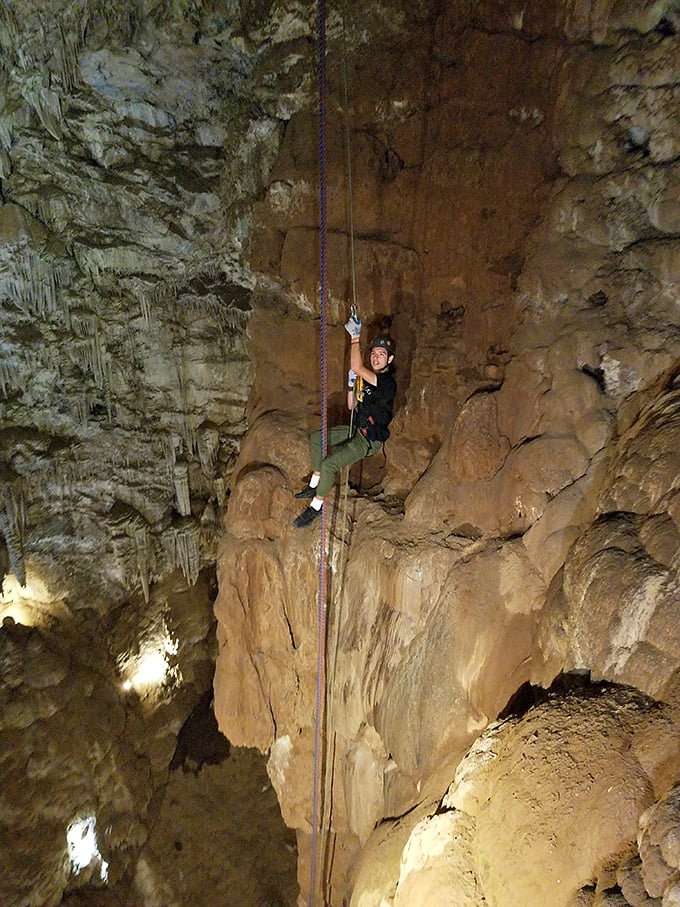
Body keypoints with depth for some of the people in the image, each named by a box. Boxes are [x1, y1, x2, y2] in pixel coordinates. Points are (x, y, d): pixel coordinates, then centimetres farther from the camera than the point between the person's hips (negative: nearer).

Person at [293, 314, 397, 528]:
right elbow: (352, 406, 12)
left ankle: (316, 506, -1)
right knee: (316, 439, 15)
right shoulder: (369, 378, 5)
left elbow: (357, 367, -37)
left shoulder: (388, 383, -24)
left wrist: (355, 337, -30)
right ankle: (315, 485, 22)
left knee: (329, 464, -22)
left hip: (369, 440, -10)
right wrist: (351, 384, -3)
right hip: (357, 429, 10)